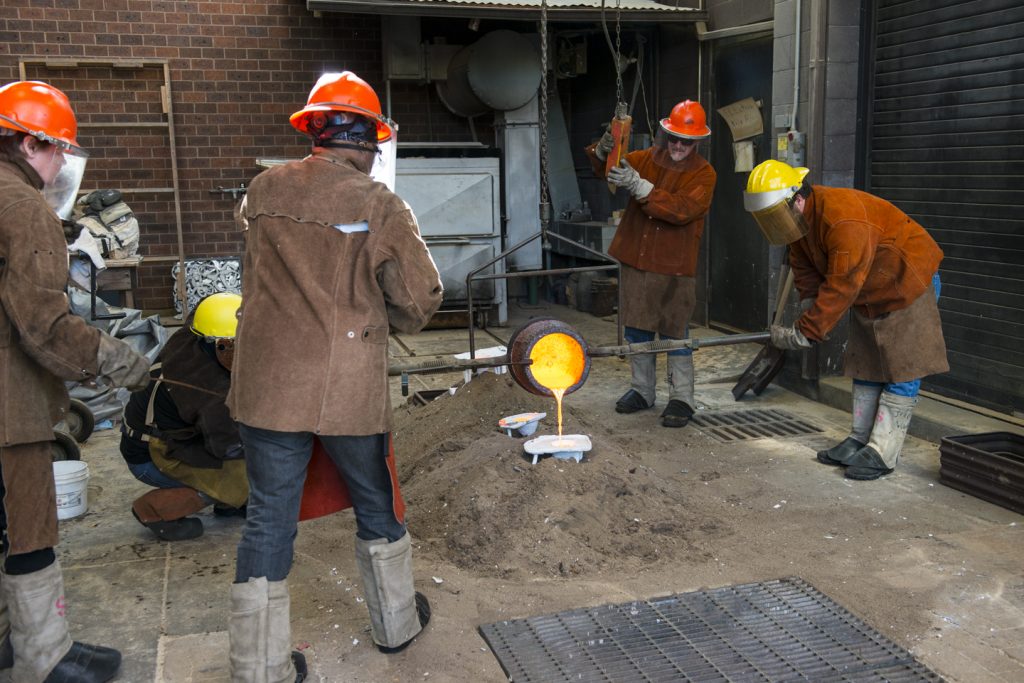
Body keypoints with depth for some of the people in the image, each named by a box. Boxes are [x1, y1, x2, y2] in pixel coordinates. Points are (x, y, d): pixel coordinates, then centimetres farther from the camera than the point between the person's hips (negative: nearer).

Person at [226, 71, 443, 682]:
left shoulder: (265, 189, 1)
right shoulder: (381, 206, -11)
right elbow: (420, 300, -9)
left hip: (268, 384, 3)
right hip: (350, 388, -2)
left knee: (269, 518, 11)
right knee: (377, 506, 19)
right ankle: (396, 622, 38)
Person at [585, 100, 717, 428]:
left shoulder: (703, 173, -7)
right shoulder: (646, 158, 8)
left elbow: (683, 209, -22)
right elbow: (608, 170, 6)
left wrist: (638, 185, -30)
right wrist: (603, 151, -19)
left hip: (674, 266, -5)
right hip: (636, 259, 5)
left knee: (675, 334, 0)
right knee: (637, 329, 13)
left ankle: (682, 398, 10)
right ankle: (642, 389, 26)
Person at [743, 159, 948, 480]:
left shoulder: (844, 219, -35)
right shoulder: (800, 217, -5)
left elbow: (841, 286, -35)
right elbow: (805, 270, 3)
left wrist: (805, 332, -32)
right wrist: (809, 309, -13)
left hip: (908, 283, -10)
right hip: (870, 293, 10)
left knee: (902, 370, -8)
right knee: (864, 366, 12)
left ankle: (882, 454, -6)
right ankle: (860, 440, 21)